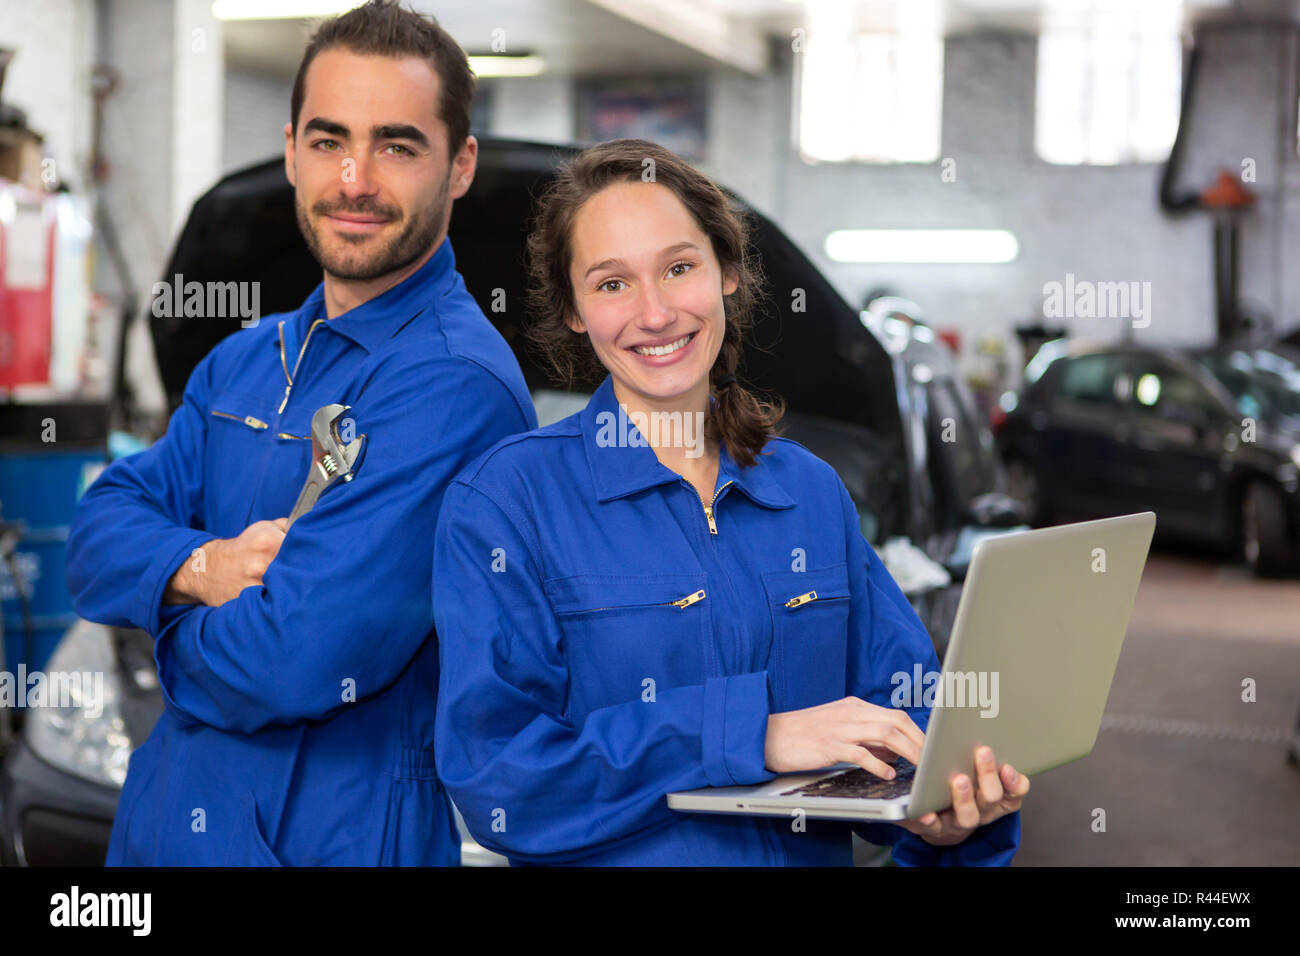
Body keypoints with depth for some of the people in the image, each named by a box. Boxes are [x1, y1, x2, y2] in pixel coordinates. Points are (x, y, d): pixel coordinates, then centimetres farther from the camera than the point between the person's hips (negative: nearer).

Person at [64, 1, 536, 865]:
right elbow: (101, 532, 3)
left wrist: (180, 630, -7)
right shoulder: (246, 362, 7)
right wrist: (200, 568, -18)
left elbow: (298, 664, -27)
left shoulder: (455, 386, -22)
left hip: (333, 837, -7)